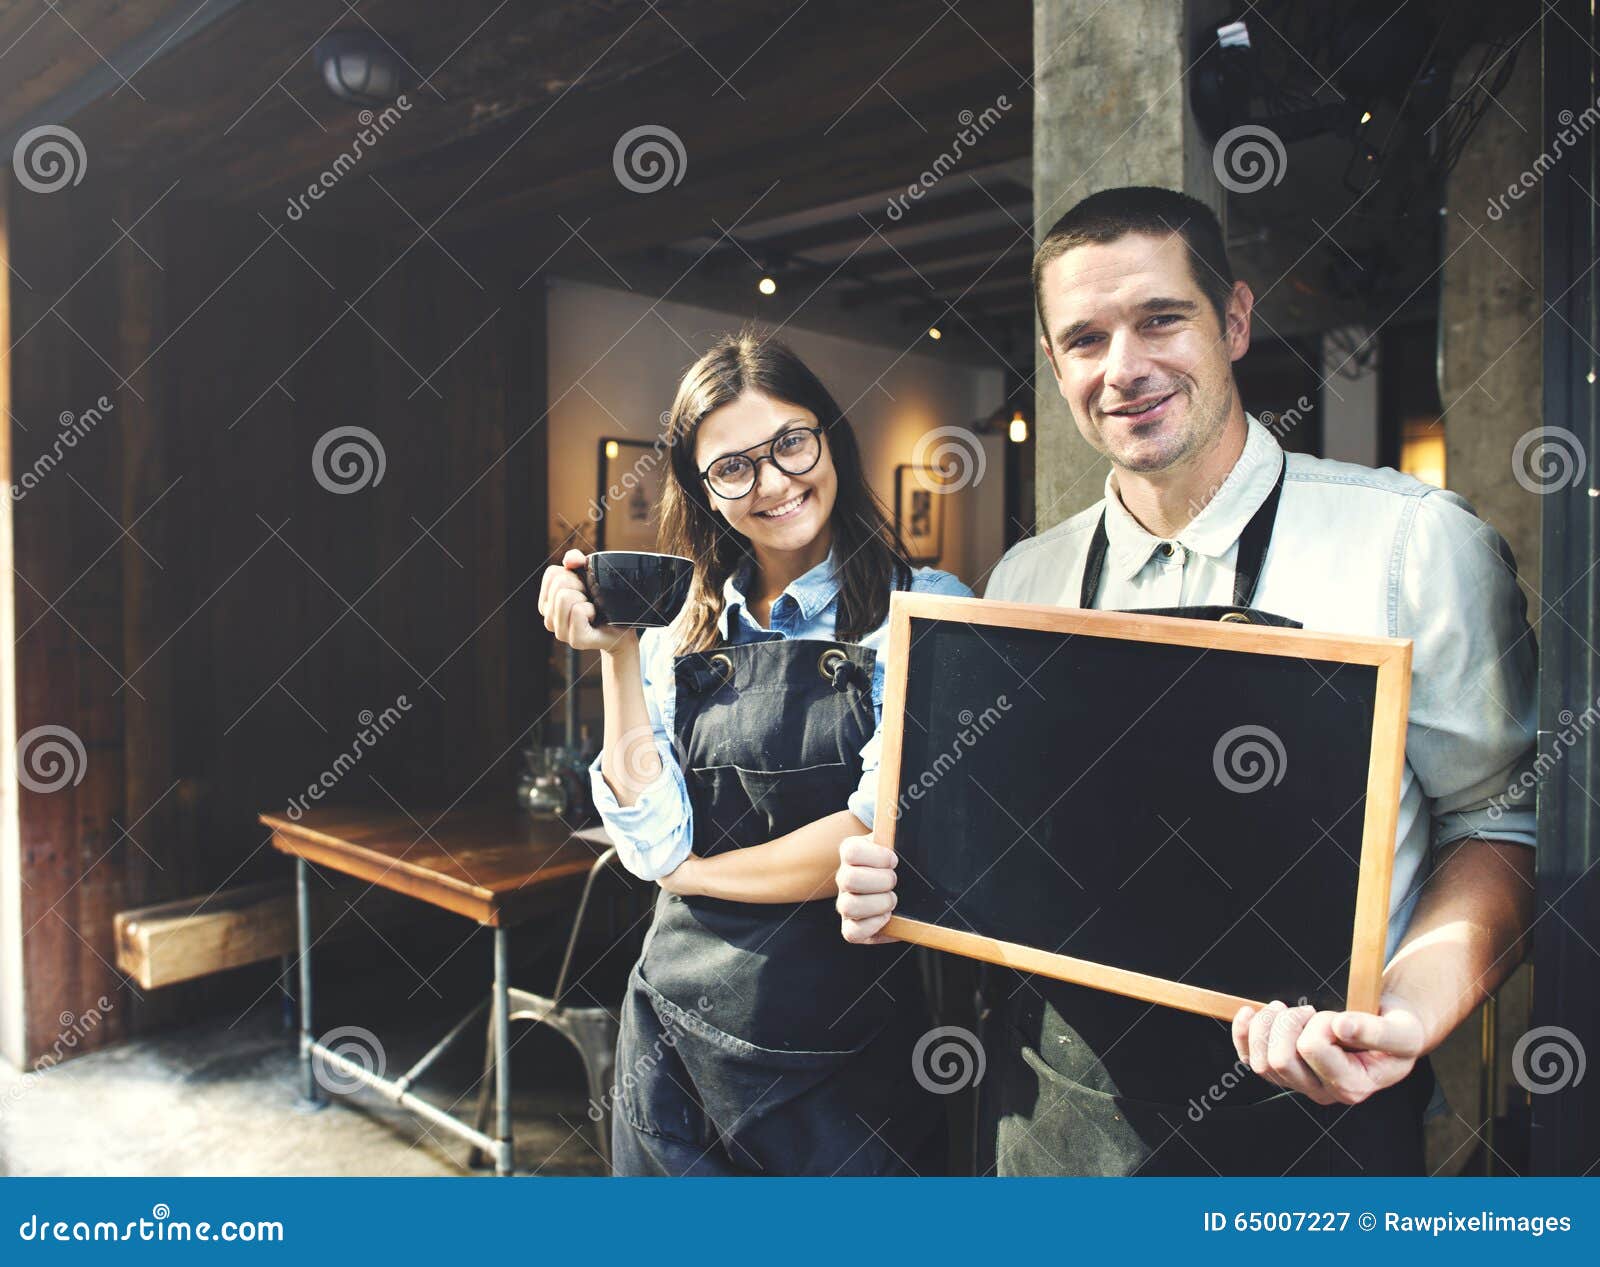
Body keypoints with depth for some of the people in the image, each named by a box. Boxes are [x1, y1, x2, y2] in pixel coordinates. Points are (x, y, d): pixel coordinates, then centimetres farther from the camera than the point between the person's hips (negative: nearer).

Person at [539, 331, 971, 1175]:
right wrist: (616, 657, -11)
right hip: (679, 1031, 4)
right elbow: (652, 847, -6)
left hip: (847, 1042, -3)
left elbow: (882, 837, -18)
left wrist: (695, 871, -5)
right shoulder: (676, 636, 1)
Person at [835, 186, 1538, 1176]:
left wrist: (1407, 1013, -21)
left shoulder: (1416, 542, -10)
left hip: (1305, 1105, -3)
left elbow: (1502, 824, -5)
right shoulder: (1024, 580, 3)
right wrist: (895, 882, -8)